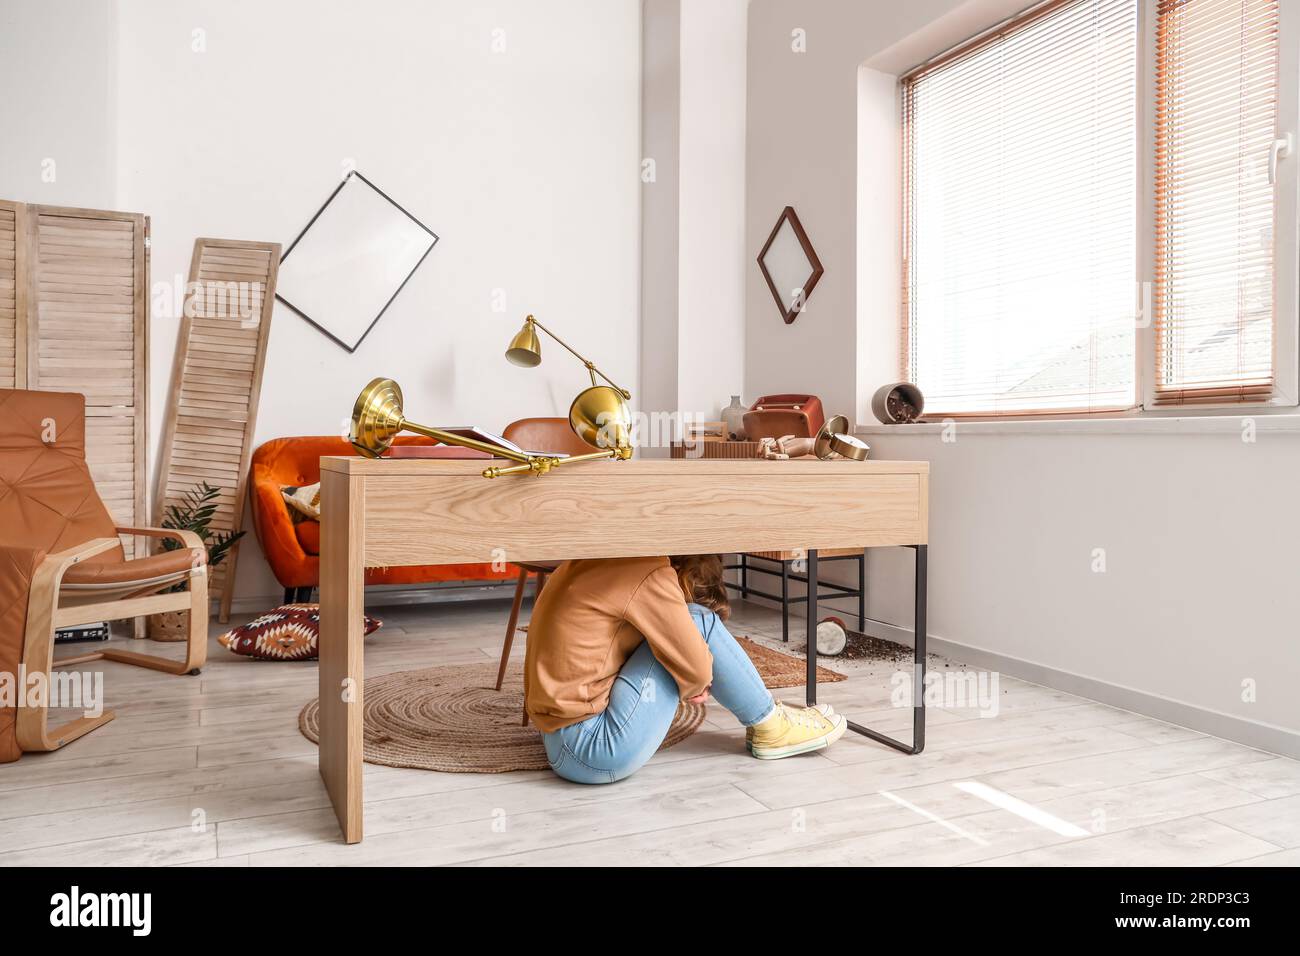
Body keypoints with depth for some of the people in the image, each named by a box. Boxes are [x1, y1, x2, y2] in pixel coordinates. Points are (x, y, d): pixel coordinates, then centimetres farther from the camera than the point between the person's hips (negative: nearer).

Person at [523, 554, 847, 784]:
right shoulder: (649, 574, -16)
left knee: (680, 625, 12)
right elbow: (697, 669, -14)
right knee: (697, 621, -7)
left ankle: (763, 713, 20)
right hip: (600, 751, -9)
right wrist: (691, 687, 8)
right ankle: (769, 727, 8)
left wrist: (691, 685, 6)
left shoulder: (606, 560, 8)